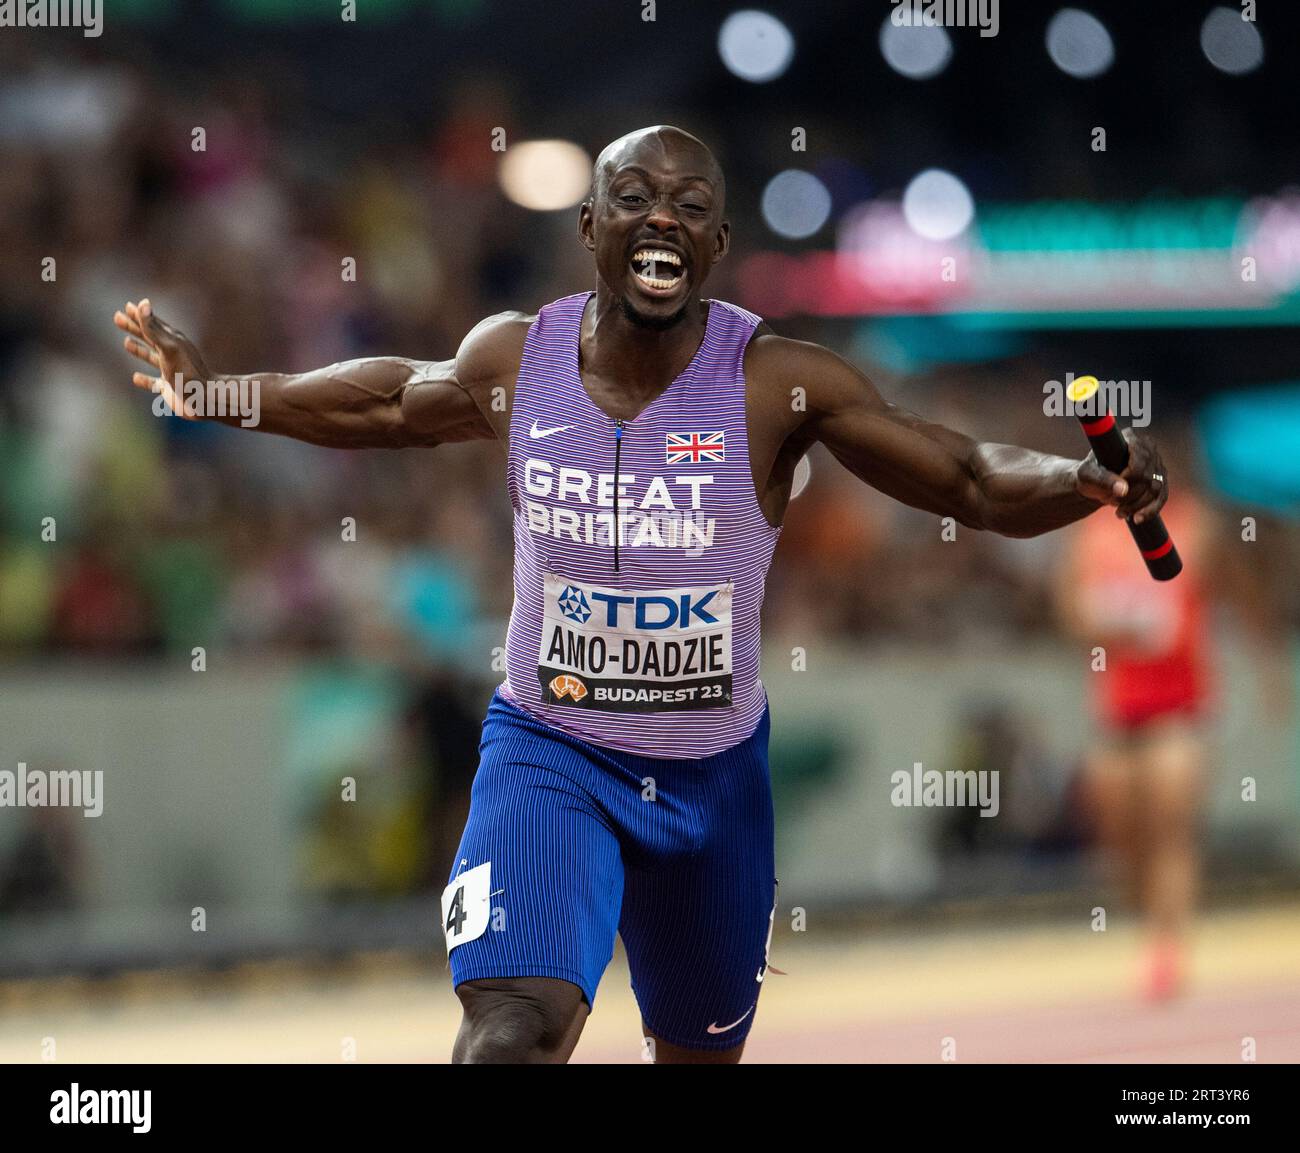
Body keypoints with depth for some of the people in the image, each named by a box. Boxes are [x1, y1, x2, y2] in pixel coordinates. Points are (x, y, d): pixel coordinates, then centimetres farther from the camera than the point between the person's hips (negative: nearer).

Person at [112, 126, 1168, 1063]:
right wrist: (219, 393, 15)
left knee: (699, 1054, 19)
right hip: (547, 754, -1)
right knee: (510, 1035, -26)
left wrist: (1089, 480, -36)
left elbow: (975, 483, -16)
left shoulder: (780, 383, -16)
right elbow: (397, 400, 15)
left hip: (713, 769, 1)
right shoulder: (514, 359, -8)